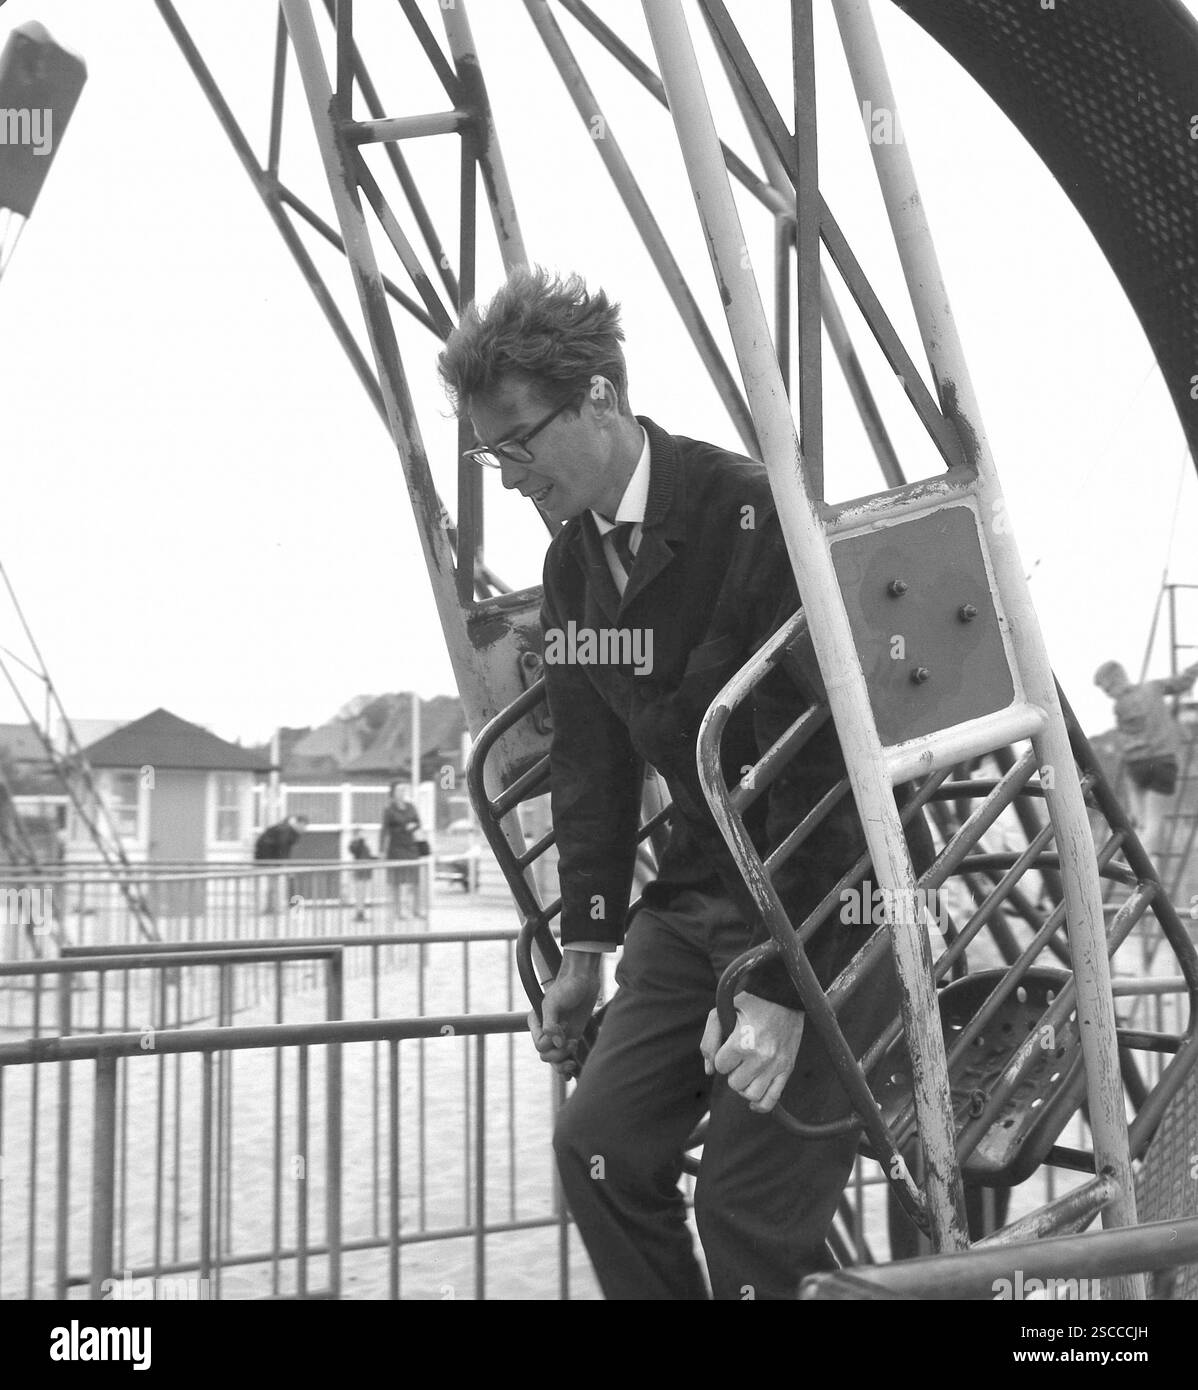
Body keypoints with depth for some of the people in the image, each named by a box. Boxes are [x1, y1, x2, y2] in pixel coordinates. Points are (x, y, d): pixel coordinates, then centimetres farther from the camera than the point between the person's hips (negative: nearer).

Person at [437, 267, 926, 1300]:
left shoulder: (753, 518, -21)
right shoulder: (573, 559, 6)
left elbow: (814, 760, -23)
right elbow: (592, 759, 12)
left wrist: (781, 988, -23)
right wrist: (585, 946, 11)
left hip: (833, 894, -7)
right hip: (699, 890, 8)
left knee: (752, 1203, -8)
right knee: (600, 1146, 2)